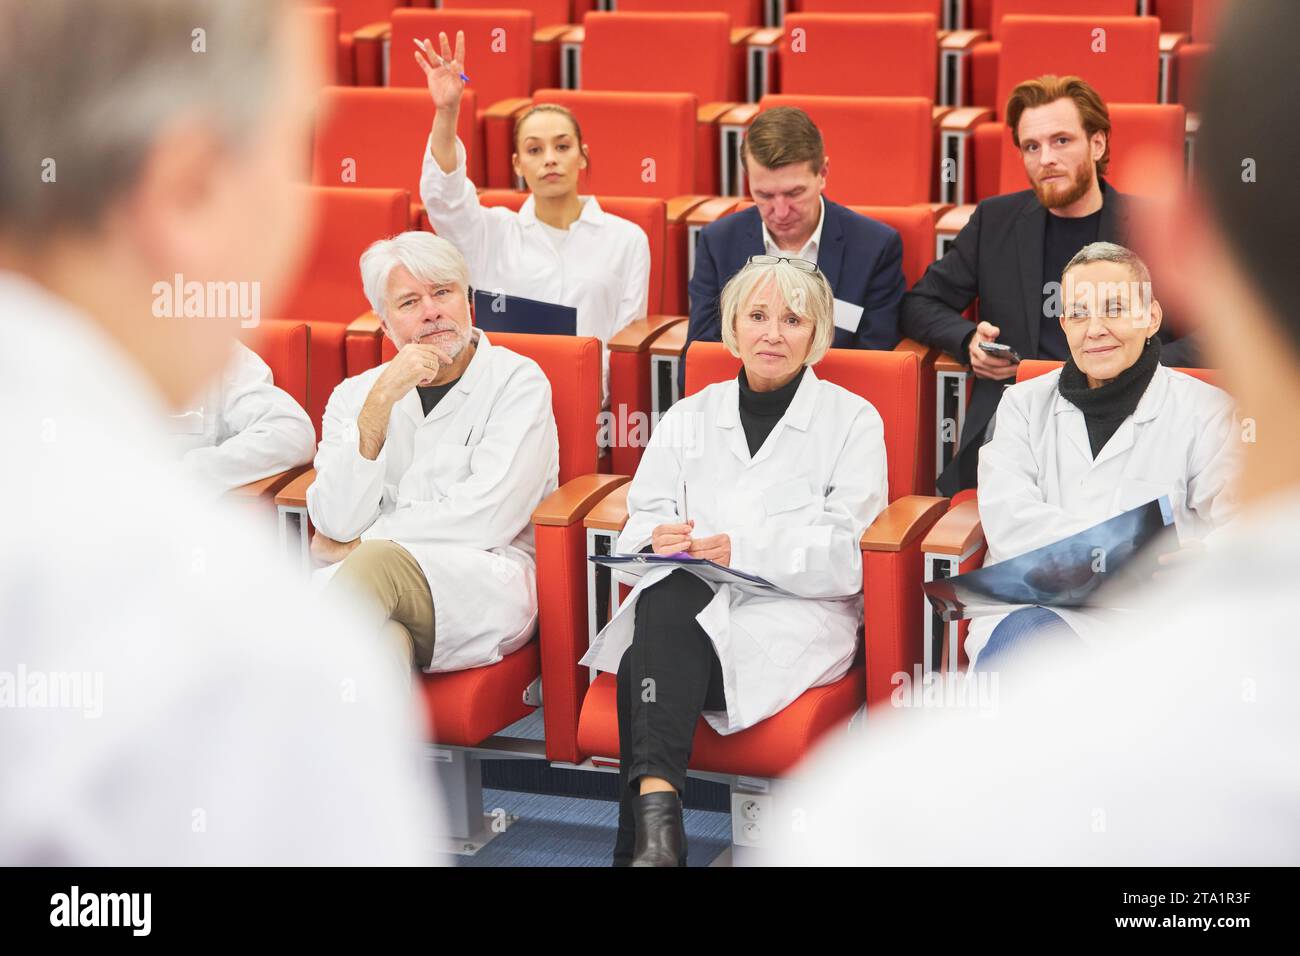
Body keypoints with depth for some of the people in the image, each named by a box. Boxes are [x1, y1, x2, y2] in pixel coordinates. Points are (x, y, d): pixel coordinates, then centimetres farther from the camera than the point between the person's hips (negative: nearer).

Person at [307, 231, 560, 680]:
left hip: (485, 583, -2)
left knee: (377, 563, -35)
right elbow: (338, 522, 1)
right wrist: (381, 400, -8)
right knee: (380, 647, -37)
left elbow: (489, 517, -6)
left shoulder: (518, 382, 6)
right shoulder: (355, 395, 17)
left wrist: (360, 544, 0)